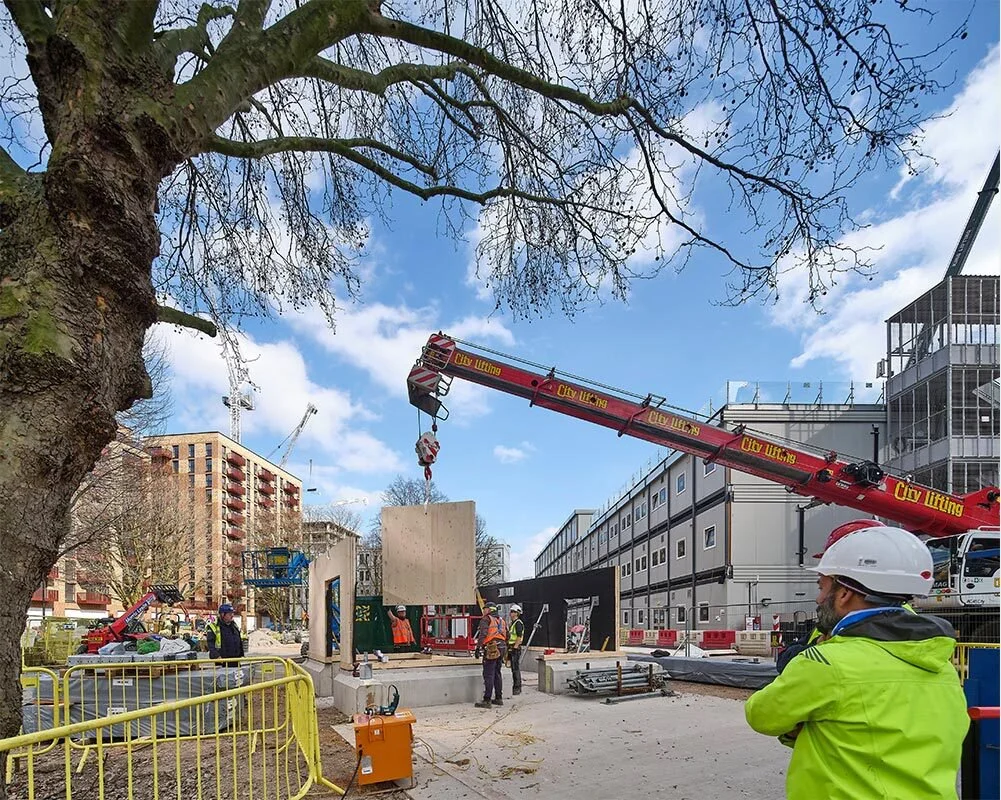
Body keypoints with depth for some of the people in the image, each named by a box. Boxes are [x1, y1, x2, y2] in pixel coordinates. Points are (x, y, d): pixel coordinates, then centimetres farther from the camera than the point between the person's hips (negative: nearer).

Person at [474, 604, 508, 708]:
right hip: (501, 648, 8)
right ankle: (499, 698, 21)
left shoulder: (486, 619, -1)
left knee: (488, 675, -7)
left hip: (491, 649, -8)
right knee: (497, 674, 17)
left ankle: (487, 700, -9)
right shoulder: (502, 621, 21)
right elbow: (507, 636, 21)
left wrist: (478, 647, -13)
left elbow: (483, 634, -14)